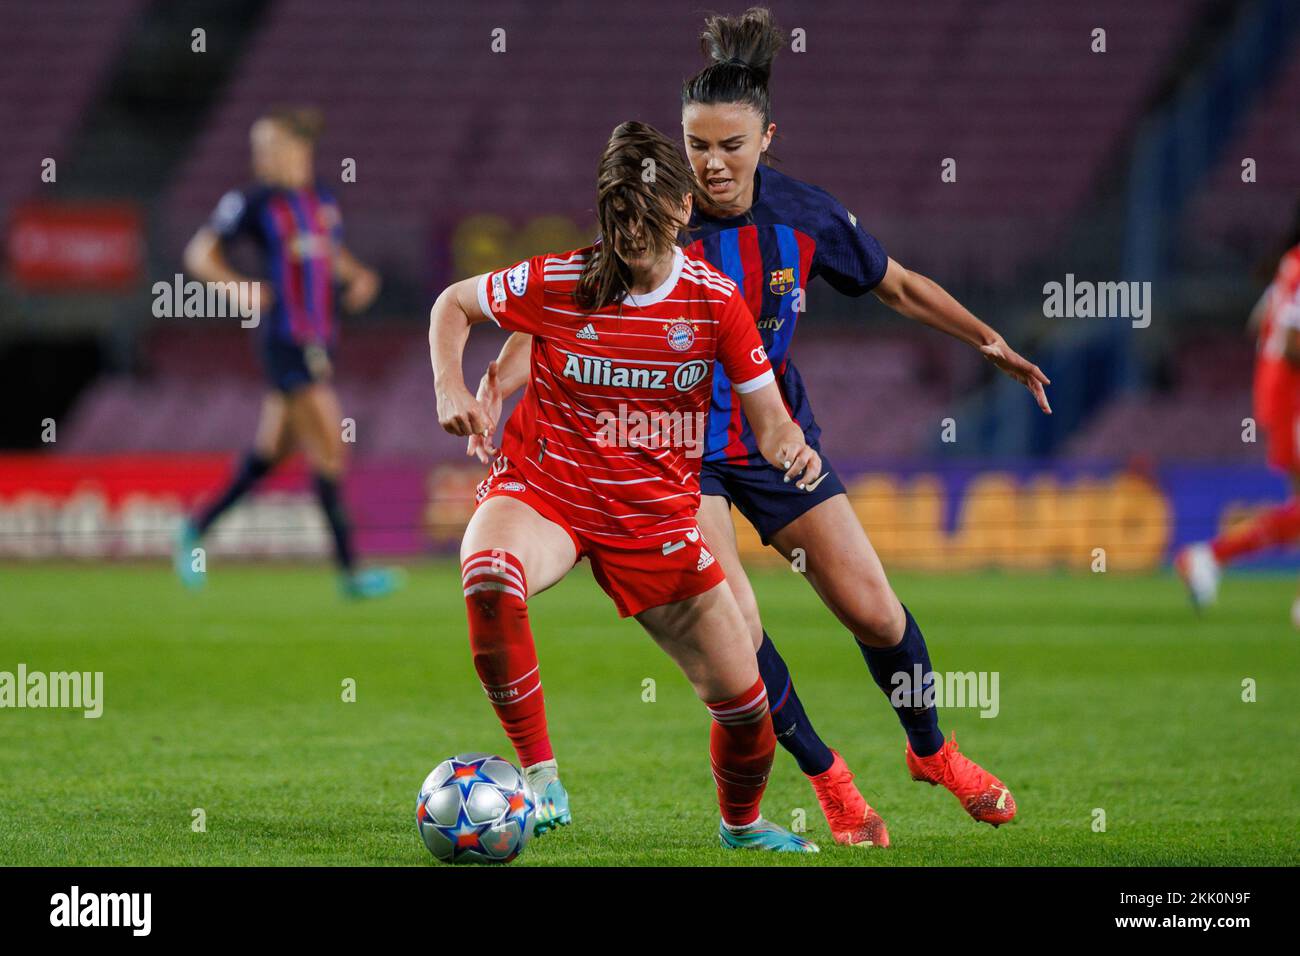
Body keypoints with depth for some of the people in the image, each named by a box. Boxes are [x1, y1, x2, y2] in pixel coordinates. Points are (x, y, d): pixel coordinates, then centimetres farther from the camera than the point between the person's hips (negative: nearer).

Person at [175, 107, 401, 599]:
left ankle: (196, 529, 31)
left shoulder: (324, 199, 10)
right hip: (285, 341, -7)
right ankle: (349, 572, -8)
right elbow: (199, 253, -3)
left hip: (320, 339, 7)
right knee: (328, 448, -11)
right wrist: (237, 285, -20)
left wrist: (359, 276, 4)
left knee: (272, 449, 15)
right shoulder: (253, 202, -7)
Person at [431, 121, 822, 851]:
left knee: (744, 697, 1)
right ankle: (540, 773, -22)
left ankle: (742, 824, 36)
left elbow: (768, 416, -1)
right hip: (543, 489, -2)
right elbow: (453, 304, 6)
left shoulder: (713, 299, -6)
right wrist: (451, 390, -11)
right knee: (487, 574, -39)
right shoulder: (555, 283, -11)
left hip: (656, 514, 2)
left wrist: (790, 447, -25)